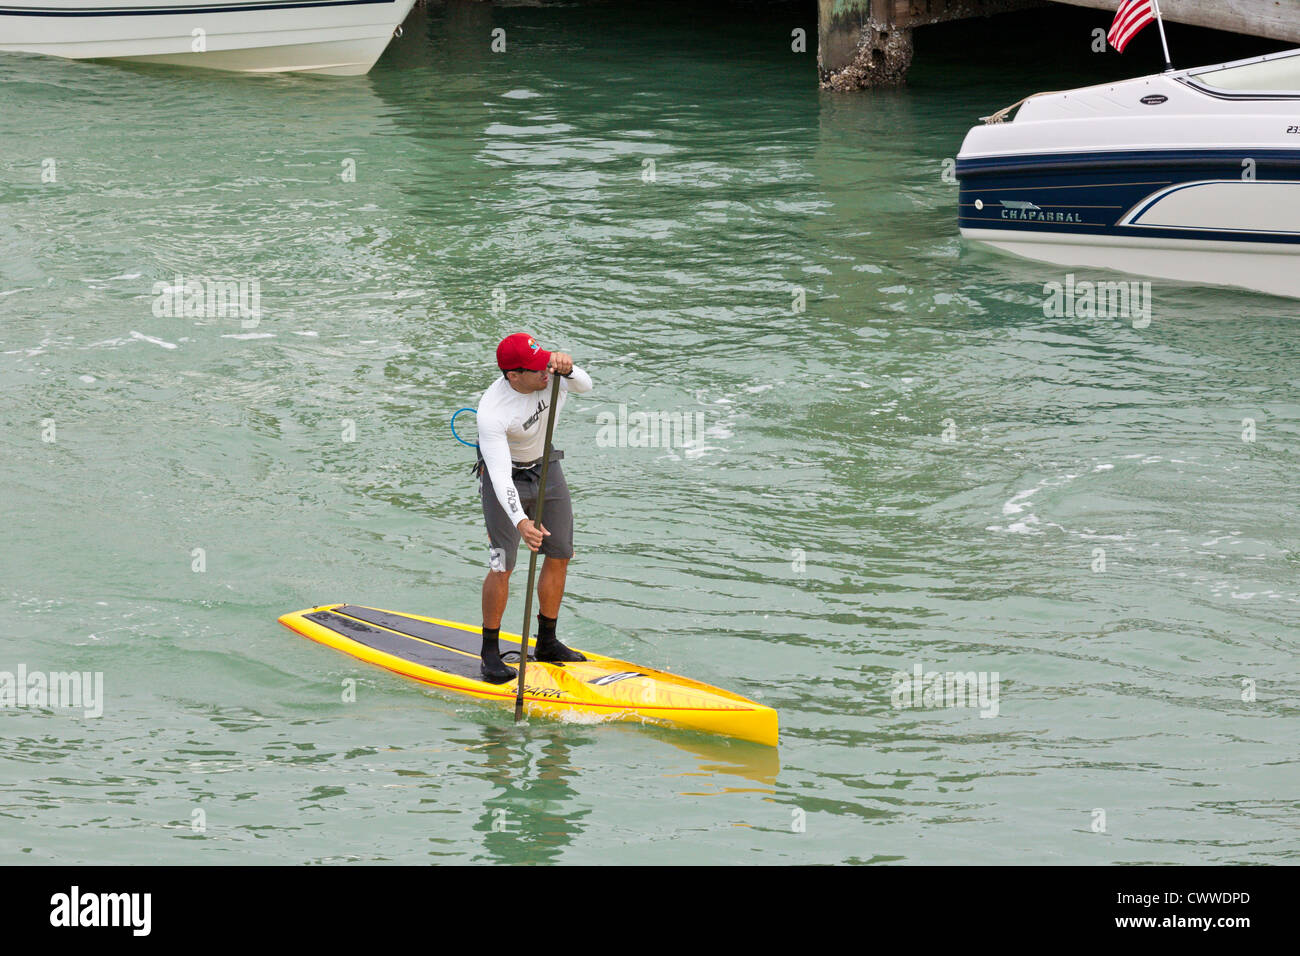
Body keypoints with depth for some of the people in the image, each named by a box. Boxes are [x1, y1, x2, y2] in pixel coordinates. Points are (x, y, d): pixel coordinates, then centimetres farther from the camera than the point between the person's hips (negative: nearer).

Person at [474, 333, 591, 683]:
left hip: (547, 469, 6)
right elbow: (500, 475, -38)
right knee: (502, 566, -10)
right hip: (506, 479, -6)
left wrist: (566, 368, -41)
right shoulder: (492, 412, -34)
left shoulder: (549, 372, -20)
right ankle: (490, 653, 3)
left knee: (559, 557, 9)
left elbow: (584, 386, -18)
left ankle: (546, 643, 23)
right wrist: (521, 522, -50)